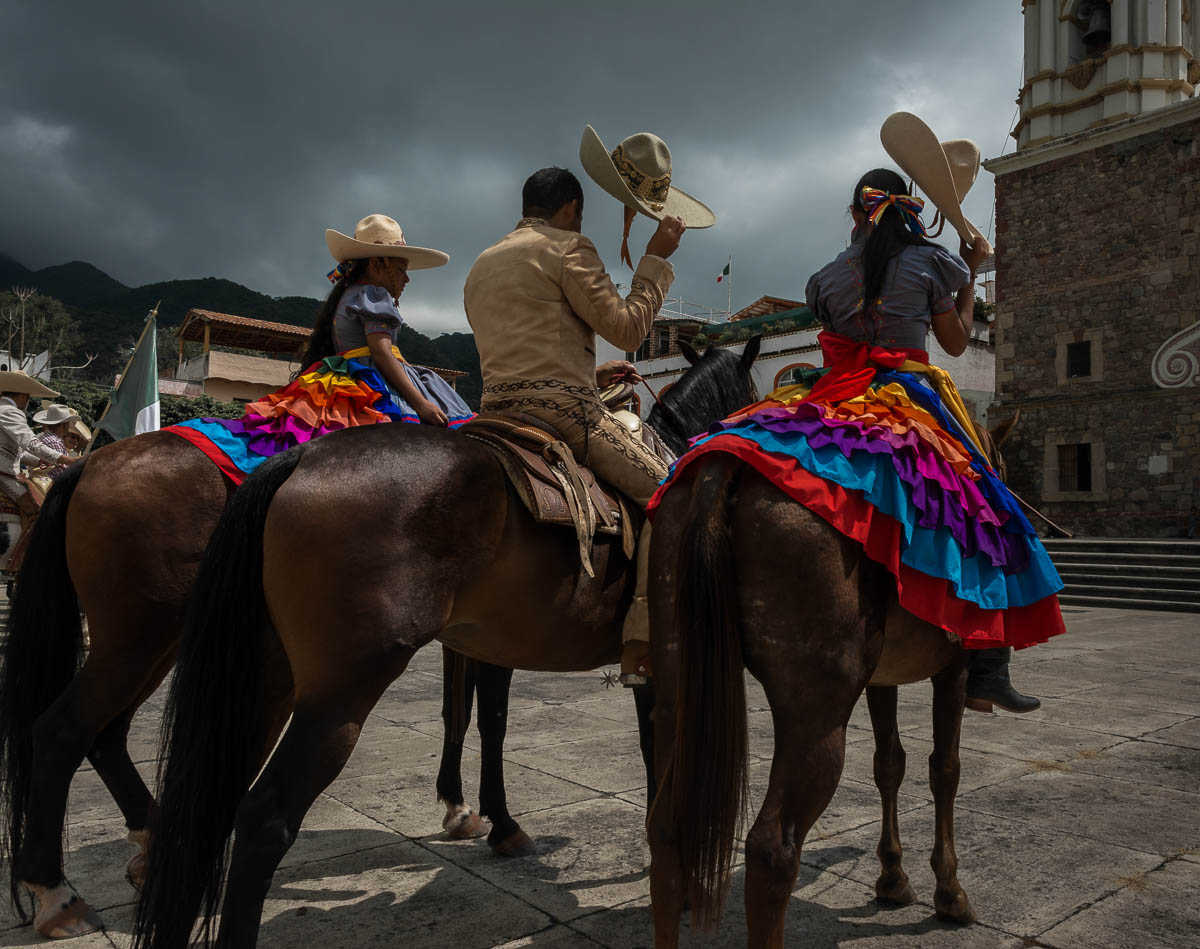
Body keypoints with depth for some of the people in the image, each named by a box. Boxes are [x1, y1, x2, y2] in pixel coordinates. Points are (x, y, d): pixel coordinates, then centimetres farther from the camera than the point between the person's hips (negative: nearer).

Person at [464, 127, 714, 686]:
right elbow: (626, 328, -6)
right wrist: (657, 258, 5)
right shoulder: (566, 248, 0)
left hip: (496, 412, 9)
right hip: (561, 410, -8)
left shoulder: (480, 266, 26)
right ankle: (640, 642, -17)